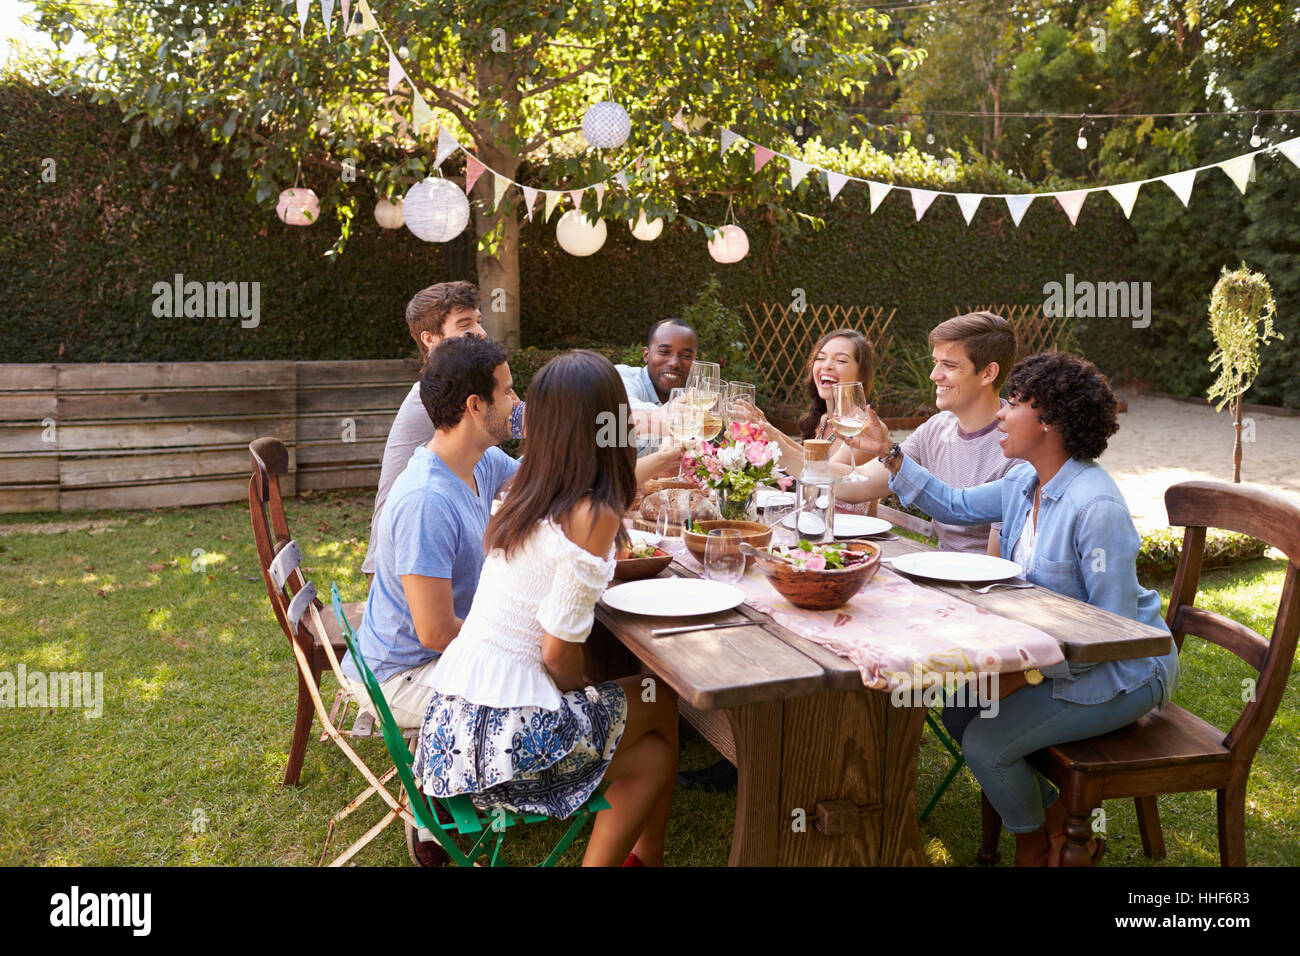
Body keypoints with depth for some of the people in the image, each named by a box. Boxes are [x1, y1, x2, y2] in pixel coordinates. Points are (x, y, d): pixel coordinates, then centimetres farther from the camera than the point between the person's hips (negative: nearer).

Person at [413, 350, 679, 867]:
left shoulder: (528, 495, 4)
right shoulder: (595, 517, -18)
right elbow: (559, 651, -17)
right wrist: (584, 692, 5)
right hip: (508, 731, -7)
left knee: (652, 754, 20)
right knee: (661, 699, 17)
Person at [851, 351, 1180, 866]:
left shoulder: (1096, 506, -29)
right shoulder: (1026, 482, -2)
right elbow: (956, 505, 14)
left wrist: (1026, 672, -30)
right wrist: (890, 454, 7)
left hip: (1123, 670, -9)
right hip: (1052, 651, 9)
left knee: (986, 743, -16)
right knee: (960, 710, 5)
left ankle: (1035, 846, 16)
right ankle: (1058, 824, 21)